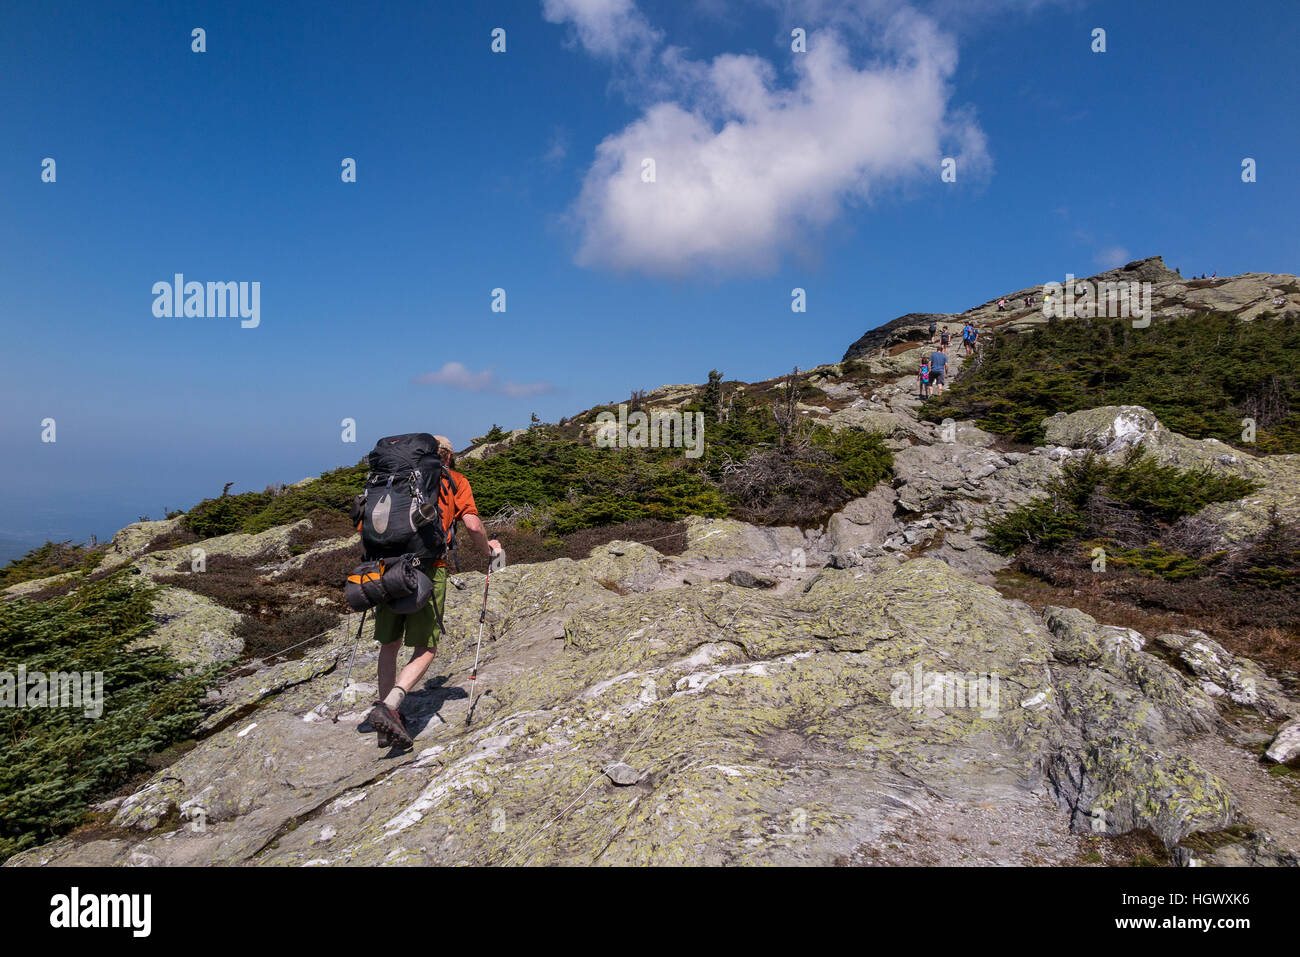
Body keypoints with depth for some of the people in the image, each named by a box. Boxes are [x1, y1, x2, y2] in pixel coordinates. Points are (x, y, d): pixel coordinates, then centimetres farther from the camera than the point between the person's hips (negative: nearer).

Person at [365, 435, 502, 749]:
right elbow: (473, 526, -2)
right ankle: (389, 707, -16)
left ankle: (388, 728, 19)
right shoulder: (455, 481, 11)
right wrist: (489, 549, 17)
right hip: (427, 569, -4)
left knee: (389, 645, 16)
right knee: (425, 649, 5)